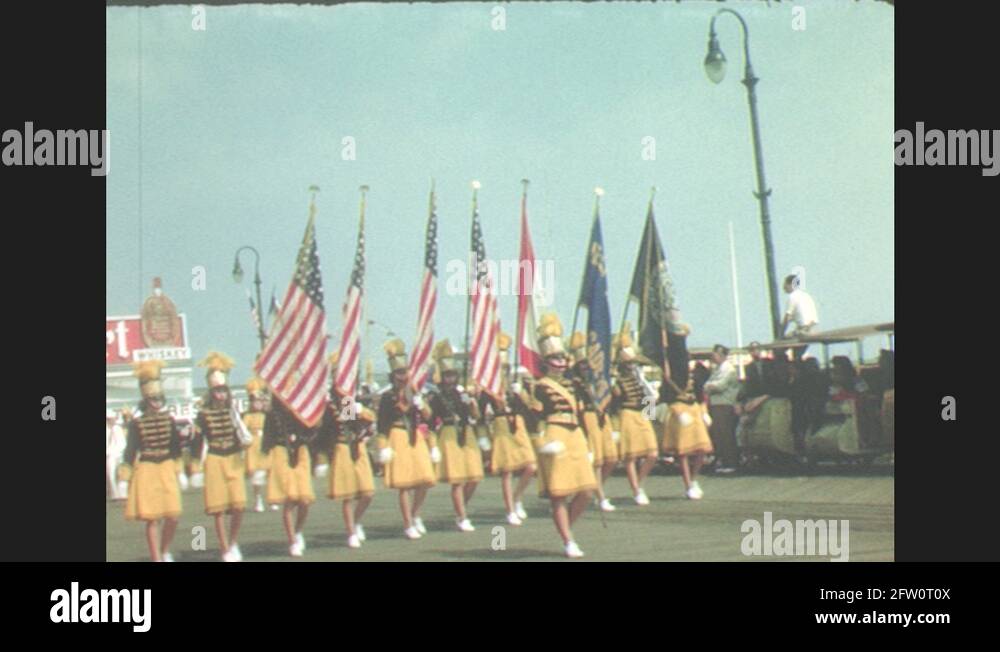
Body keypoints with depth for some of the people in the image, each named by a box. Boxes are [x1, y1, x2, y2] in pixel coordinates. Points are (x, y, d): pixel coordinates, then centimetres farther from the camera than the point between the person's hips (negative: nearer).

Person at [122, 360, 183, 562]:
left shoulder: (168, 419, 5)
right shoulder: (137, 422, -5)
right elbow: (130, 451, -3)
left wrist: (176, 467, 16)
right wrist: (129, 474, -4)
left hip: (167, 469, 3)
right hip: (146, 470, -3)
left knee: (173, 516, -3)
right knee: (152, 519, -3)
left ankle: (165, 551, 20)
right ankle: (156, 558, 2)